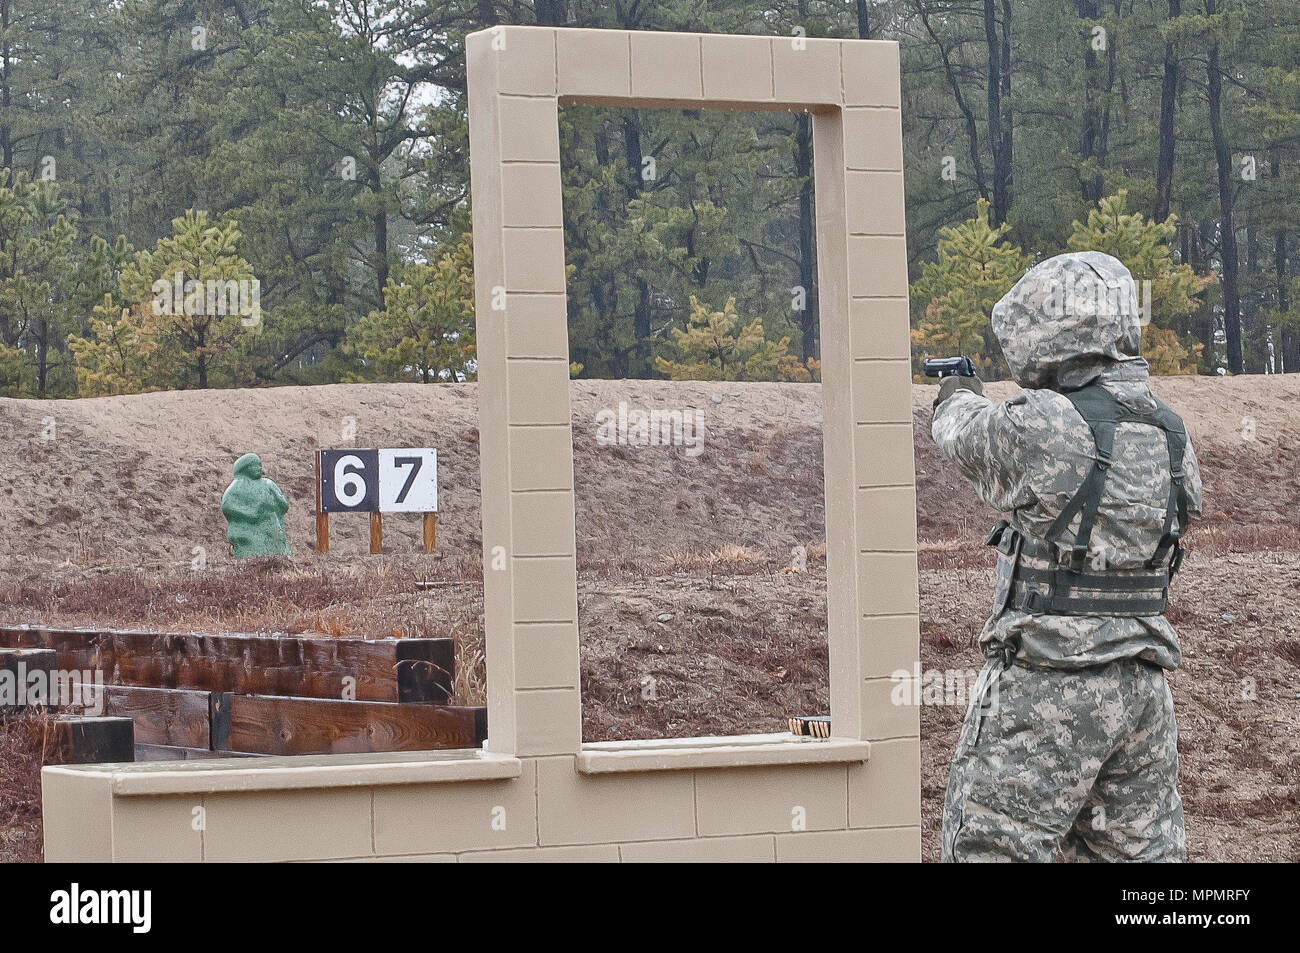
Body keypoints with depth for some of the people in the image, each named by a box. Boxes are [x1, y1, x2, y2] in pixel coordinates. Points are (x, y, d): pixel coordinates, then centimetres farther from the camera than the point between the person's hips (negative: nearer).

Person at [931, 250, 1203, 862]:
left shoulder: (1043, 427, -17)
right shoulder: (1169, 433, 5)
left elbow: (968, 441, 3)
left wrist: (958, 400, 28)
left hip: (1047, 683, -7)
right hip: (1143, 686, 7)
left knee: (991, 848, -1)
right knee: (1138, 850, 12)